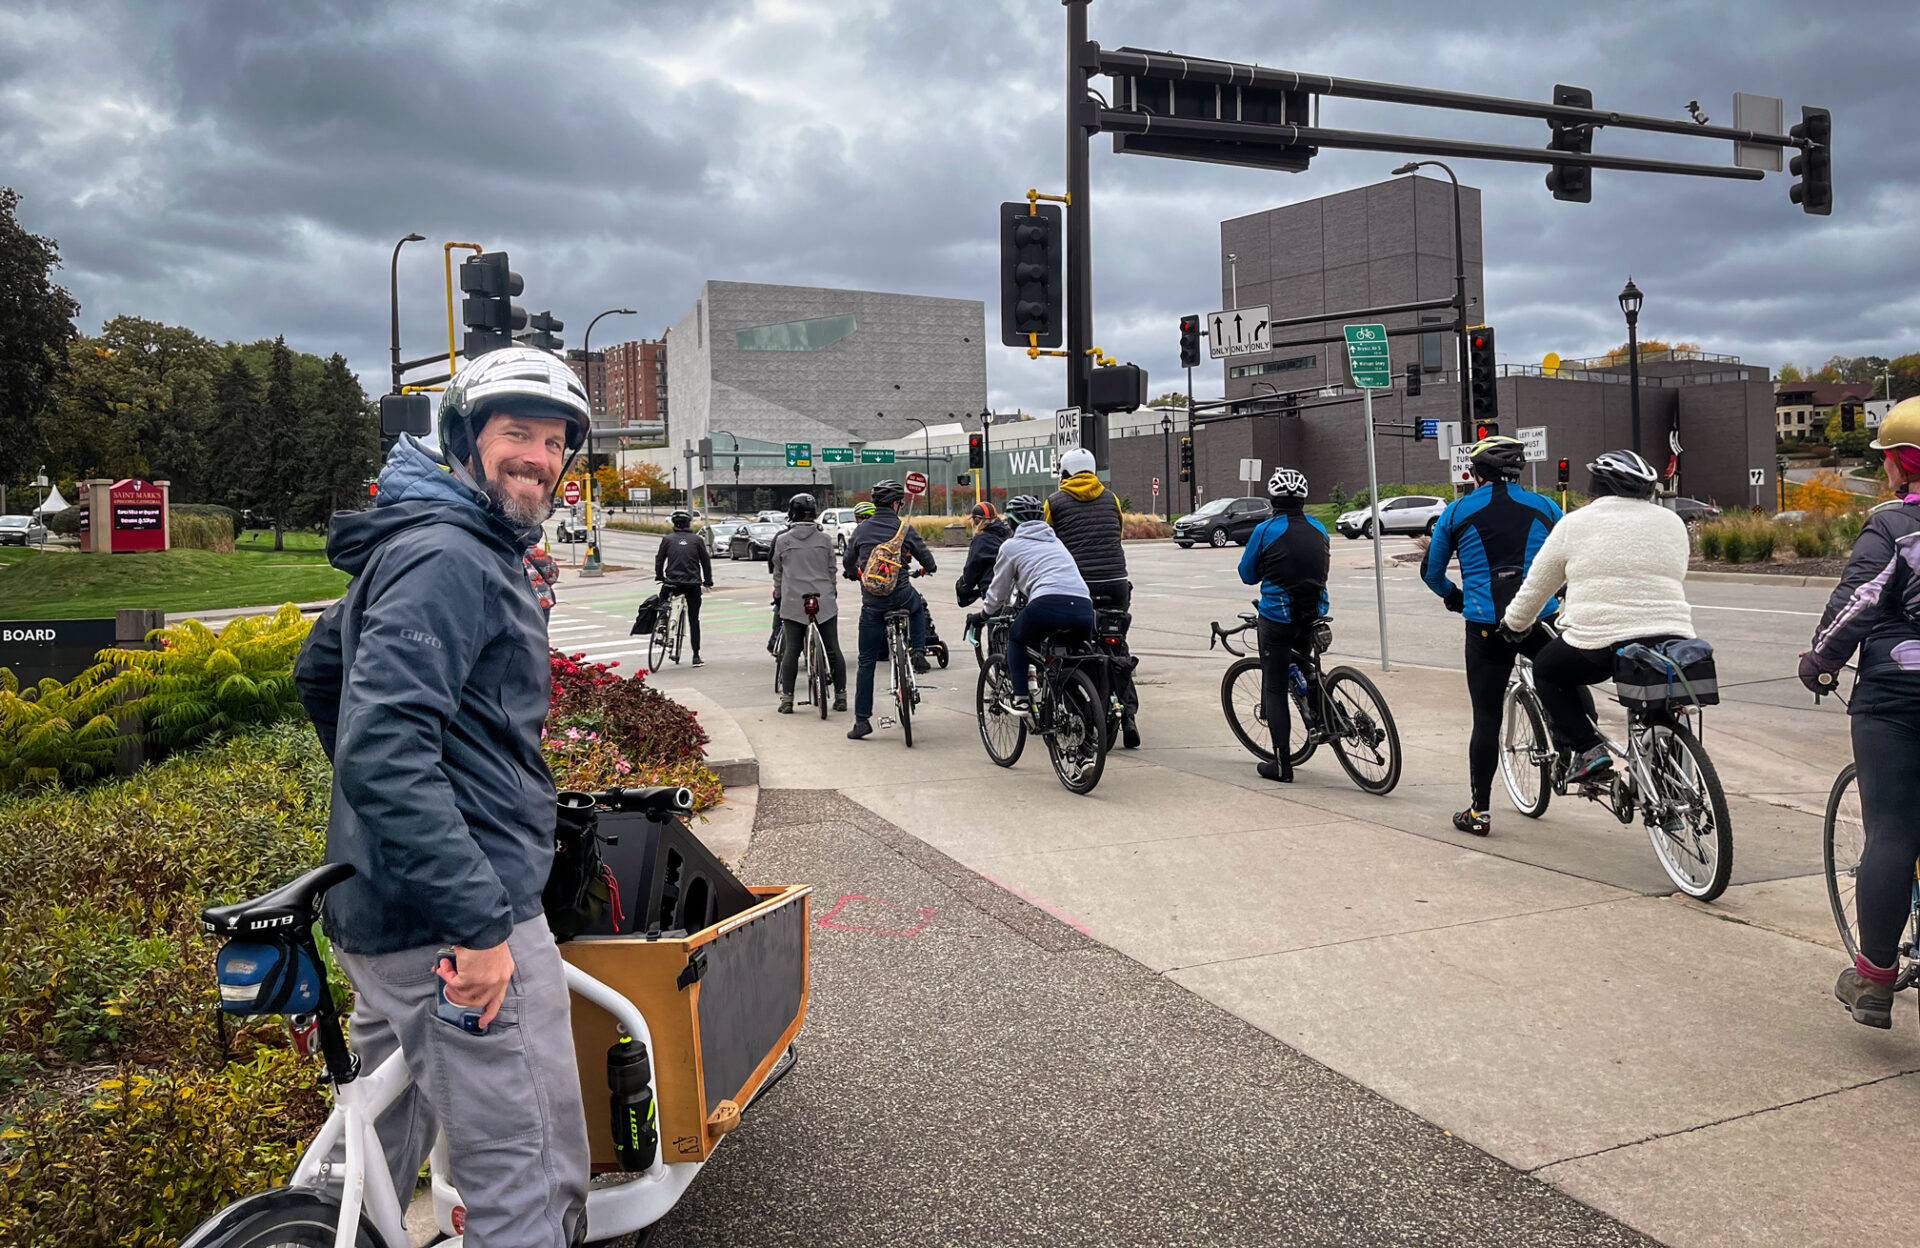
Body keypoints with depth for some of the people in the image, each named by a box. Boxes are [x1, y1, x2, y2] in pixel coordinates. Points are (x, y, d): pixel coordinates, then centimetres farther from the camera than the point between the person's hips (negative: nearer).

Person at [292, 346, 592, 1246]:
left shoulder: (455, 547, 17)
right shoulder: (446, 557, -17)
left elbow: (319, 670, 29)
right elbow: (384, 751, -27)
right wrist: (479, 924, -28)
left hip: (381, 906, 11)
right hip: (449, 918, -11)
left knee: (374, 1156, 26)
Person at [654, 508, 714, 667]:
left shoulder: (667, 539, 3)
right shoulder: (696, 539, 2)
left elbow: (659, 560, 6)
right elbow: (705, 561, 7)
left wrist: (659, 577, 21)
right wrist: (708, 581, 17)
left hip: (672, 582, 0)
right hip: (693, 584, 0)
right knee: (694, 619, 5)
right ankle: (696, 657, 5)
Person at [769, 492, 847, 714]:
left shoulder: (782, 541, 0)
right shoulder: (825, 539, 2)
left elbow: (778, 573, 9)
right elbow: (831, 570, 10)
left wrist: (778, 595, 23)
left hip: (793, 603, 0)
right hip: (824, 601, 1)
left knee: (791, 650, 3)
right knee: (833, 649, 6)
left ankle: (786, 700, 3)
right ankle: (841, 697, 9)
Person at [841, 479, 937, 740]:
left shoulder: (861, 530, 5)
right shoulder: (905, 529, -1)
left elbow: (848, 565, 14)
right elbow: (928, 562, 5)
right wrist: (923, 569, 29)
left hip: (872, 603, 1)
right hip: (901, 596, -1)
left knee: (866, 662, 8)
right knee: (919, 607, 37)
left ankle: (862, 720, 8)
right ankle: (919, 653, 20)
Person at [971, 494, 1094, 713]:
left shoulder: (1011, 545, 18)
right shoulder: (1056, 541, 34)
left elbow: (998, 592, 23)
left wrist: (982, 615, 41)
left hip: (1048, 604, -4)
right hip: (1084, 608, 4)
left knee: (1015, 639, 23)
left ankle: (1021, 698, 12)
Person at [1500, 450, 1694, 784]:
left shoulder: (1575, 524, 5)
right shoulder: (1672, 522, 15)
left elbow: (1535, 589, 12)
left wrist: (1514, 624, 30)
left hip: (1601, 644, -4)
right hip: (1670, 641, 4)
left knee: (1546, 669, 22)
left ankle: (1586, 748, 8)